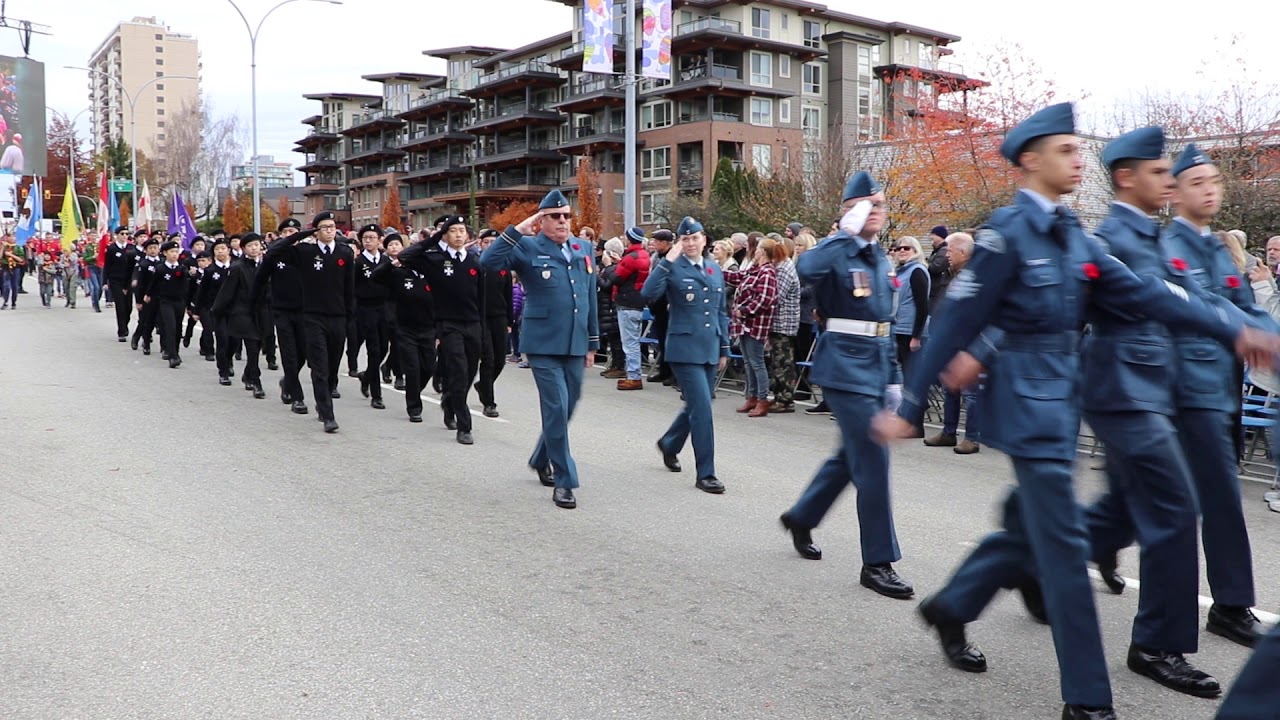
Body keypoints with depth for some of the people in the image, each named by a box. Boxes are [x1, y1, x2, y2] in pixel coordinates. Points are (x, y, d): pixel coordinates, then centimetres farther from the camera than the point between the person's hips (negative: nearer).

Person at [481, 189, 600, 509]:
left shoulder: (584, 249, 11)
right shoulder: (528, 247, -4)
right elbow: (489, 261, -20)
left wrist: (592, 343, 15)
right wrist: (518, 230, -20)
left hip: (575, 344, 6)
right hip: (544, 344, -6)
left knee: (567, 408, 15)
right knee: (556, 408, -8)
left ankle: (540, 459, 39)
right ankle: (563, 482, 2)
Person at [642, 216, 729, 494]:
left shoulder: (715, 269, 13)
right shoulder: (673, 268, -5)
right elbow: (648, 294, -22)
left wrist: (724, 347, 16)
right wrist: (666, 261, -24)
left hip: (710, 348, 6)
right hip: (685, 348, -6)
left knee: (696, 406, 16)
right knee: (702, 408, -10)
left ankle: (669, 444, 43)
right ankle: (705, 474, -2)